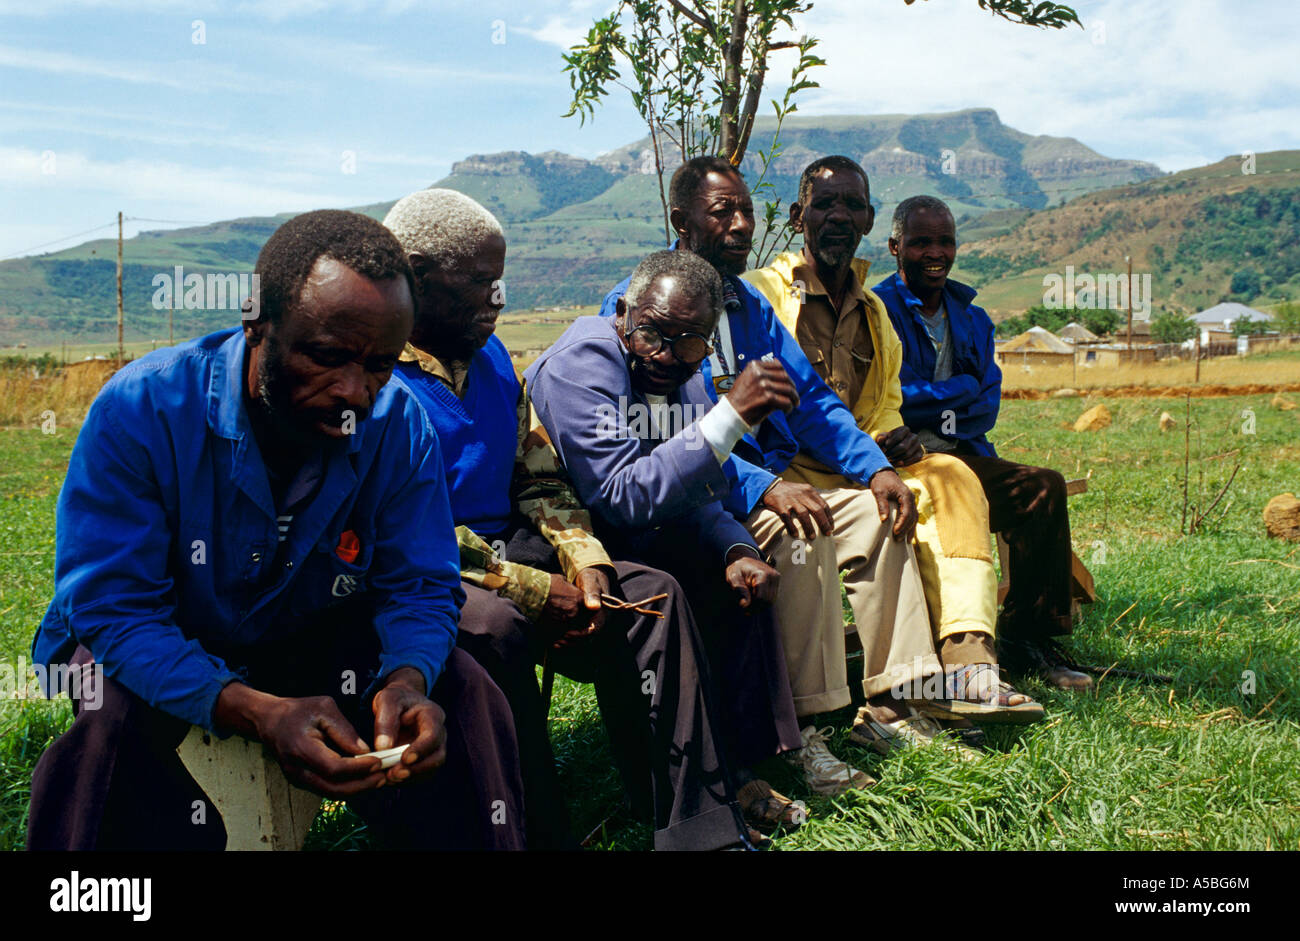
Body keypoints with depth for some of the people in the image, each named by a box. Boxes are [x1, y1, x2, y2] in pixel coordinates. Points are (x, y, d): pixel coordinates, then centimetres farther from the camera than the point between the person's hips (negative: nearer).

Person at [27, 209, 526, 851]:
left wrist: (406, 683, -36)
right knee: (113, 718, -34)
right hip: (159, 654, -2)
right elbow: (110, 607, -28)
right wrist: (259, 713, -44)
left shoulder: (398, 424, -16)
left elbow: (419, 587, -10)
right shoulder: (141, 410, -27)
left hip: (315, 642, 3)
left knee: (459, 690, -18)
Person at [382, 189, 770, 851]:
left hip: (507, 550, 8)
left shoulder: (490, 356, 15)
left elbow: (538, 475, 17)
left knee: (651, 594, -6)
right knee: (495, 624, -37)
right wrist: (536, 590, -18)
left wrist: (583, 560, -2)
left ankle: (696, 826, -9)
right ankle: (541, 836, -24)